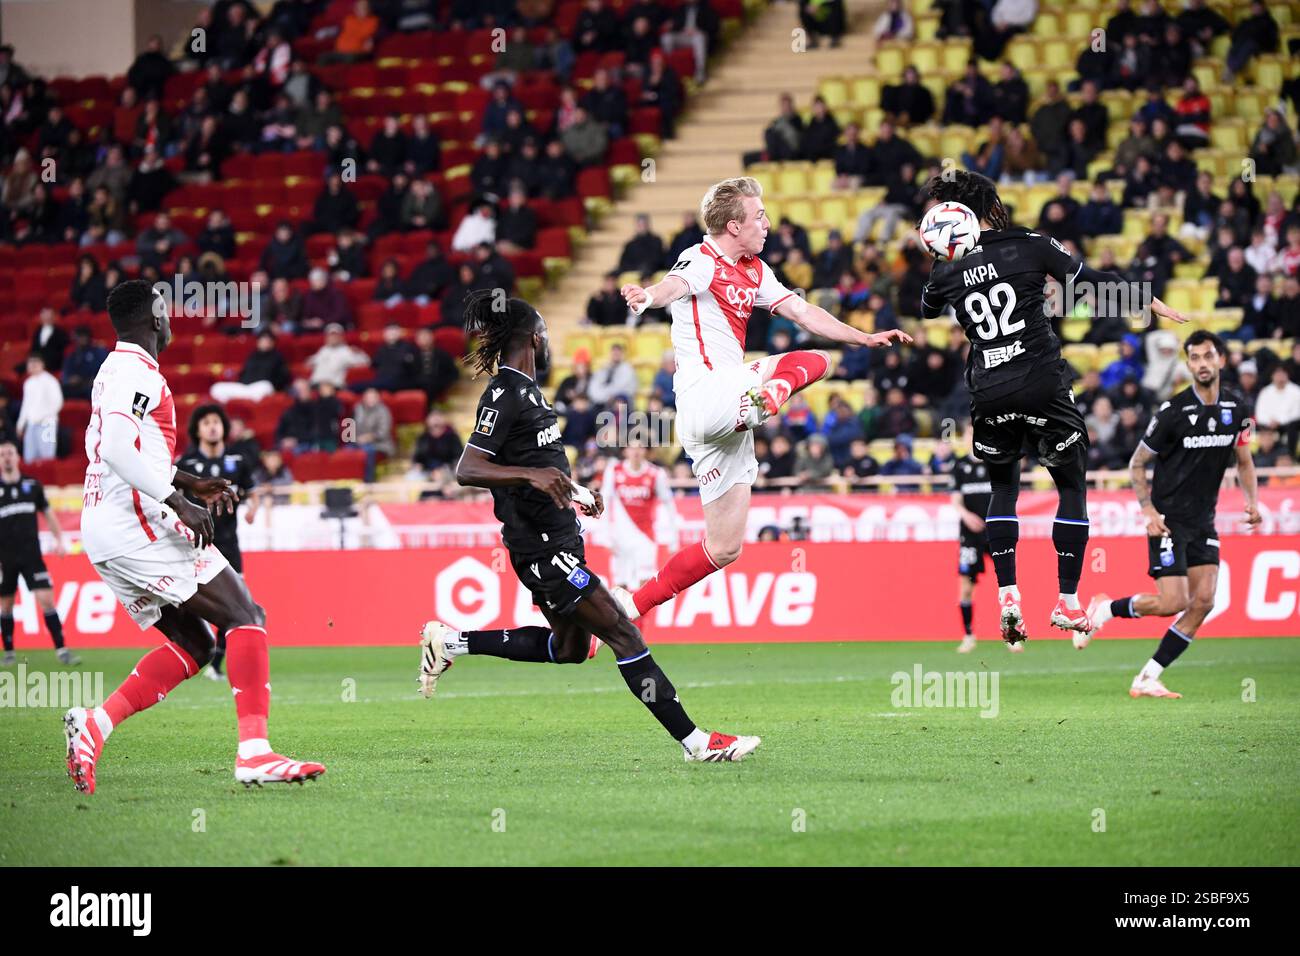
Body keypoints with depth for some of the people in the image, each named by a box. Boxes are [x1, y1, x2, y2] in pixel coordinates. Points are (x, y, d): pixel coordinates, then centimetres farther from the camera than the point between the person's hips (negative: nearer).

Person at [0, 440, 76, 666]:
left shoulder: (32, 485, 7)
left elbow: (47, 512, 16)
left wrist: (59, 540, 6)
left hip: (31, 555, 0)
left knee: (46, 599, -10)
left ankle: (61, 650, -10)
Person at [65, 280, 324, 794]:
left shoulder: (113, 371, 21)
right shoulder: (137, 372, -10)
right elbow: (118, 450, -23)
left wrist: (190, 482, 28)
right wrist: (178, 501, -23)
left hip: (102, 531, 10)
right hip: (136, 524, -10)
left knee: (193, 643, 12)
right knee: (245, 617, -10)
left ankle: (95, 724, -1)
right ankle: (254, 752, -20)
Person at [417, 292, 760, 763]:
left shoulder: (523, 389, 13)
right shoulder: (504, 395, -17)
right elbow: (467, 469, -26)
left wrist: (576, 490, 32)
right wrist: (532, 475, -39)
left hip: (558, 540, 11)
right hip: (541, 547, -11)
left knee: (569, 648, 20)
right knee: (623, 634, -10)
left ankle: (451, 641, 25)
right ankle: (696, 742, -8)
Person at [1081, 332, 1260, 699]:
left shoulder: (1237, 408, 2)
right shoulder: (1173, 411, -13)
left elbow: (1244, 461, 16)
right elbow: (1137, 464, -3)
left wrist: (1252, 501, -1)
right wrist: (1148, 511, -13)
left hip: (1203, 521, 6)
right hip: (1169, 520, -6)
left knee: (1203, 600, -6)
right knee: (1174, 602, -16)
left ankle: (1148, 679, 0)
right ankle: (1104, 610, 11)